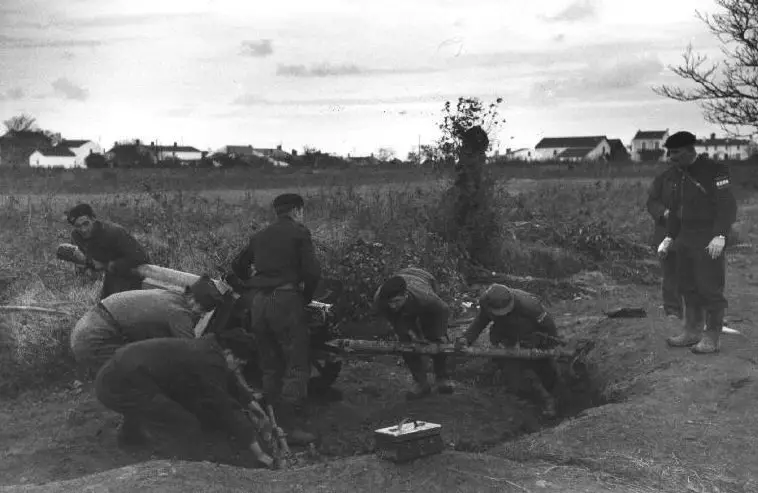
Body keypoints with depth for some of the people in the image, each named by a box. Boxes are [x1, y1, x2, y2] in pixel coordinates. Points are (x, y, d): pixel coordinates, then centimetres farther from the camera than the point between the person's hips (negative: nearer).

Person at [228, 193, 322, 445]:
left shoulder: (260, 235, 18)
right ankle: (294, 426, -7)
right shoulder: (299, 232, 0)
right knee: (297, 366, -3)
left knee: (270, 367, 14)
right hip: (286, 299, -6)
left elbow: (237, 265, 25)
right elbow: (312, 271, -9)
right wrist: (306, 297, 6)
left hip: (258, 302, 7)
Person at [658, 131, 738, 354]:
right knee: (689, 287, 11)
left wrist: (720, 237, -29)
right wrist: (669, 239, 10)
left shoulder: (715, 170, -13)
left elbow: (727, 206, -19)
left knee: (710, 288, -3)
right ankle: (692, 333, 20)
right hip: (686, 239, 8)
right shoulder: (684, 174, 12)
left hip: (709, 242, -8)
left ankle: (711, 338, 4)